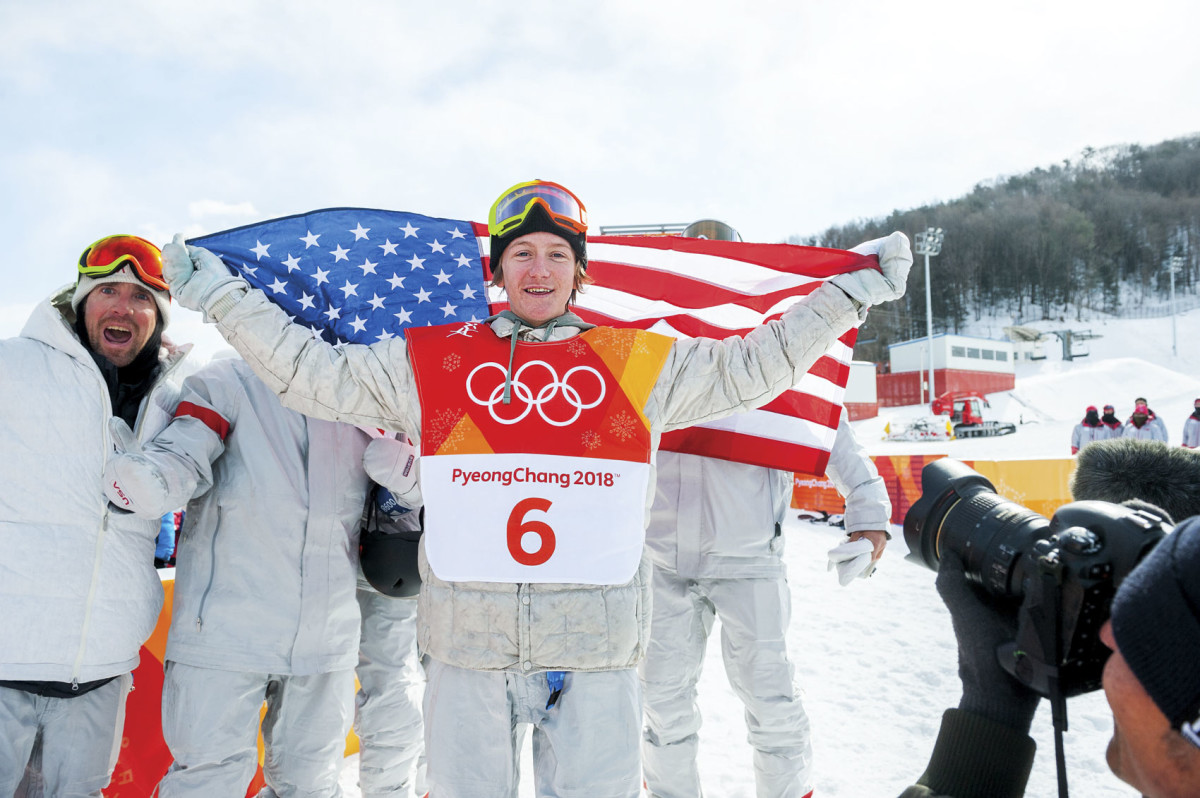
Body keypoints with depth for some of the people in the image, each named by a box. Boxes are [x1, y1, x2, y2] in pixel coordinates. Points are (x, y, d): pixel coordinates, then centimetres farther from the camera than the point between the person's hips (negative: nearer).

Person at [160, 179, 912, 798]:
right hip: (468, 641, 1)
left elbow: (752, 367, 11)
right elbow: (318, 374, 10)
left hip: (596, 646, 0)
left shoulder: (640, 362, 7)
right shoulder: (431, 361, 6)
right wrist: (220, 295, 9)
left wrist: (850, 291, 12)